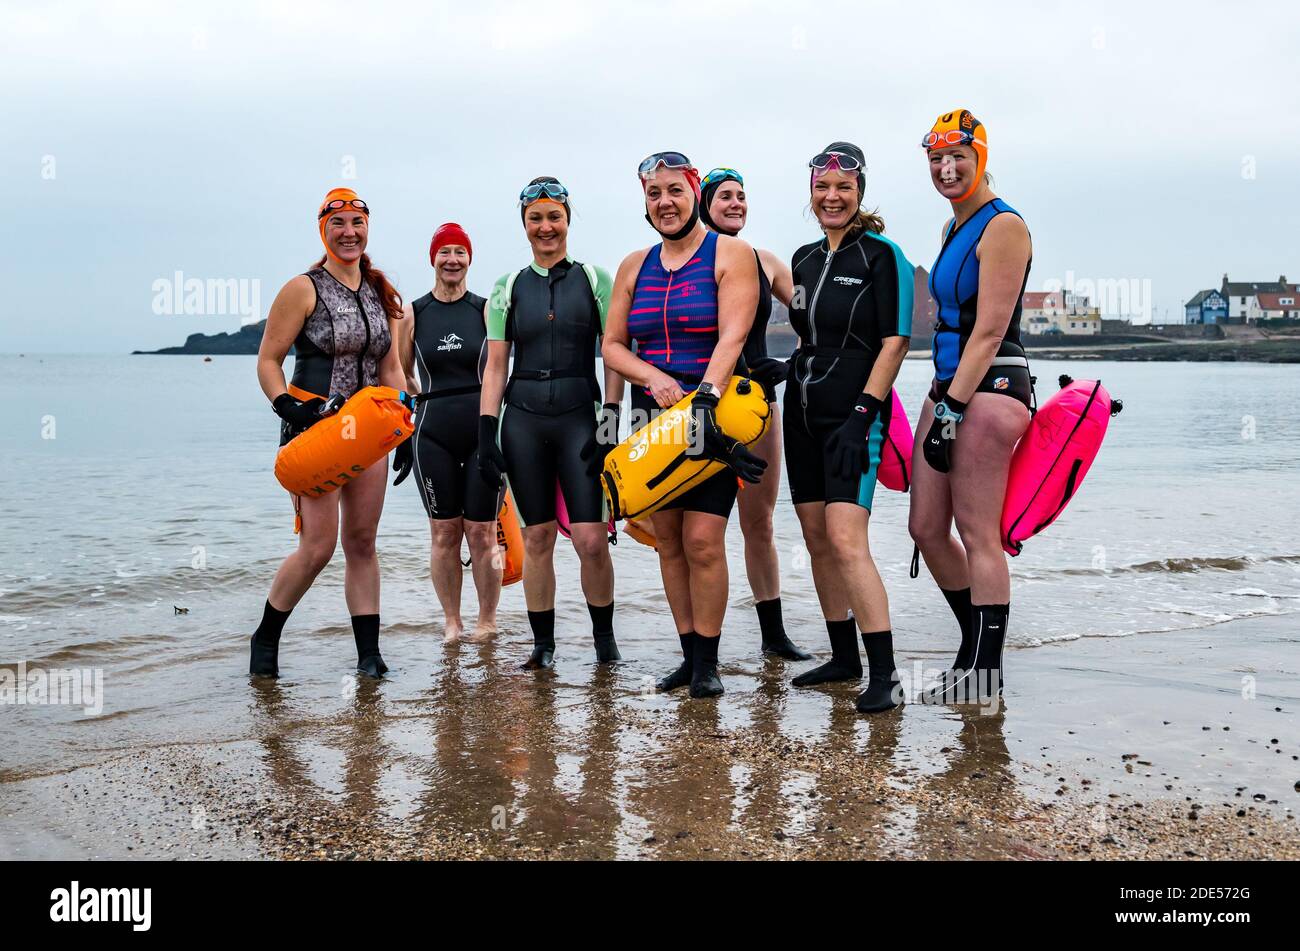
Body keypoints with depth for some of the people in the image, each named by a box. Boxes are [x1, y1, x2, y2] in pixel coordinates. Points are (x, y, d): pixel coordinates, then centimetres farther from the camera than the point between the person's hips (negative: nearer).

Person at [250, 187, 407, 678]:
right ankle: (265, 638, 10)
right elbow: (268, 361, -4)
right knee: (318, 546, -10)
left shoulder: (381, 294, 14)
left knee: (362, 543, 6)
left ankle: (369, 653, 10)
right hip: (314, 428, -5)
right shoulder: (303, 290, -3)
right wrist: (286, 406, -19)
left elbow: (391, 370, 18)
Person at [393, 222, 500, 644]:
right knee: (443, 531, 5)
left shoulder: (485, 309, 2)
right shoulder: (412, 313, 6)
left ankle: (487, 621, 15)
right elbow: (400, 375, 18)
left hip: (482, 429, -1)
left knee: (481, 532, 1)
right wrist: (431, 397, 11)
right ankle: (451, 621, 16)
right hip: (433, 432, 1)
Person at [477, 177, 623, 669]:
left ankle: (604, 636, 11)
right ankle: (542, 643, 17)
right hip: (523, 420, 2)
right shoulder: (509, 288, 10)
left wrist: (610, 420, -8)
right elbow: (495, 366, 9)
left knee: (592, 540, -9)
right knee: (537, 537, 5)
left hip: (580, 416, -2)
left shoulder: (595, 279, 5)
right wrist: (486, 434, 2)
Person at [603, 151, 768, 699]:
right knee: (668, 540, 5)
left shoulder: (730, 254, 0)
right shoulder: (635, 266, 13)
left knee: (703, 540, -12)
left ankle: (707, 664, -1)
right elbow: (612, 345, 10)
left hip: (714, 412, -5)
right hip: (654, 416, 5)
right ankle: (688, 656, 15)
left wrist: (704, 397, -27)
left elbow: (732, 336, -13)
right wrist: (655, 379, -9)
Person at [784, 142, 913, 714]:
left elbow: (895, 341, -10)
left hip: (855, 413, -7)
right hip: (803, 410, 8)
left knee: (846, 539, -18)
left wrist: (864, 410, -17)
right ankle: (844, 658, 21)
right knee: (816, 540, 9)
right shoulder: (803, 259, 14)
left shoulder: (881, 255, -6)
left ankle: (884, 676, -16)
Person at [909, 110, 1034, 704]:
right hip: (949, 386, 10)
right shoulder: (953, 228, 19)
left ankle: (986, 675, 2)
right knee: (926, 527, 10)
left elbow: (989, 331, -16)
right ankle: (976, 651, 23)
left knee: (976, 533, -6)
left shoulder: (1002, 226, -9)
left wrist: (953, 410, -19)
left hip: (989, 388, -9)